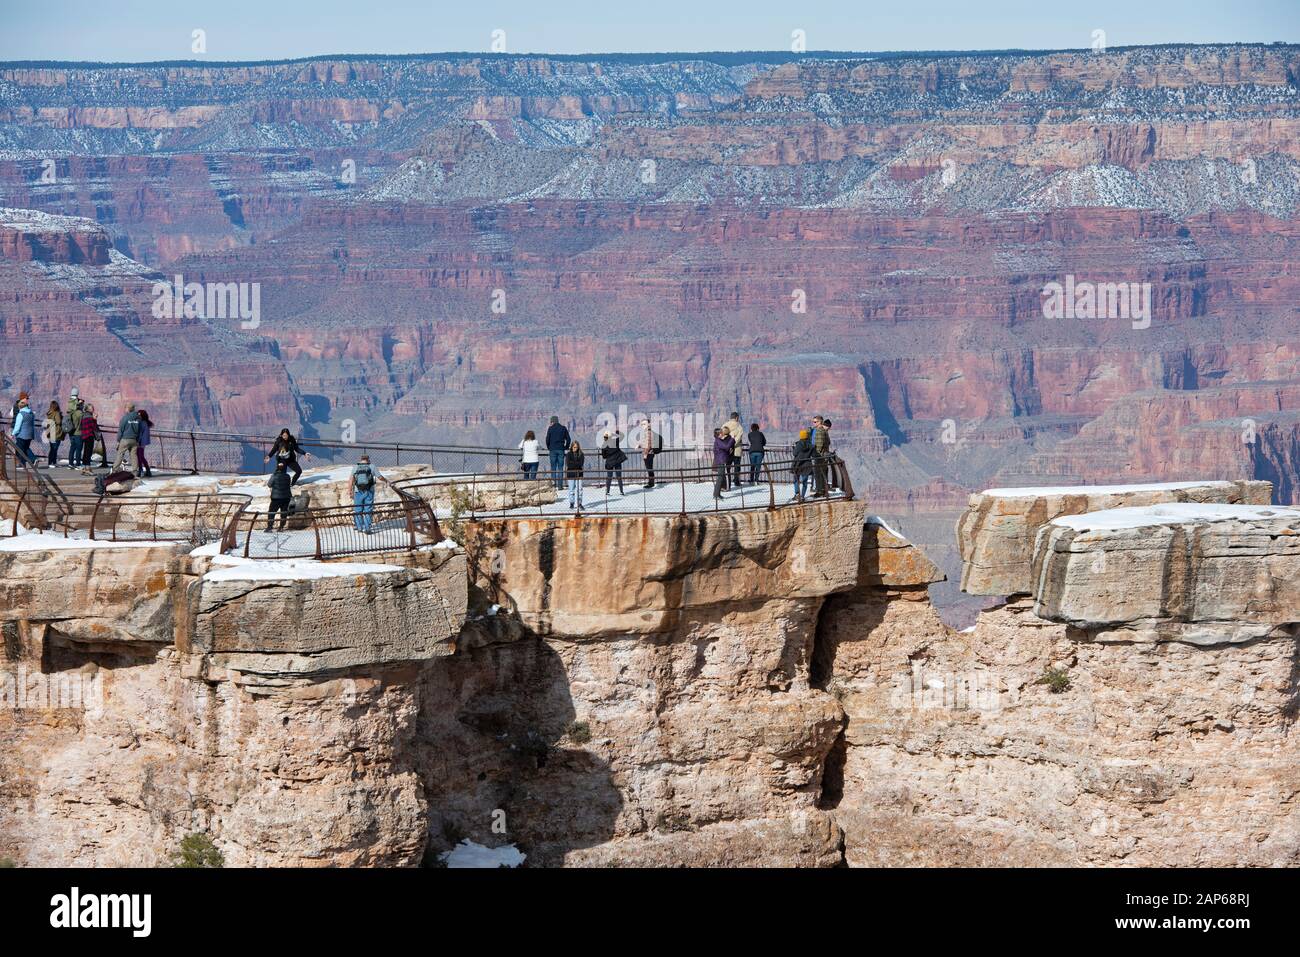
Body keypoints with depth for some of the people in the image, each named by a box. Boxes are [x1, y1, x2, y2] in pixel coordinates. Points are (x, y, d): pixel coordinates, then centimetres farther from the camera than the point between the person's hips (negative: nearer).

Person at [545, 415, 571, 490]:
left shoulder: (550, 429, -1)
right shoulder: (563, 428, 5)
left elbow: (547, 439, -2)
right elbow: (568, 439, 5)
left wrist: (548, 448, 11)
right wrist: (566, 448, 15)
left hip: (553, 450, -1)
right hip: (561, 450, 1)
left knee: (553, 468, 4)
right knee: (560, 468, 2)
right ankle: (560, 485, -2)